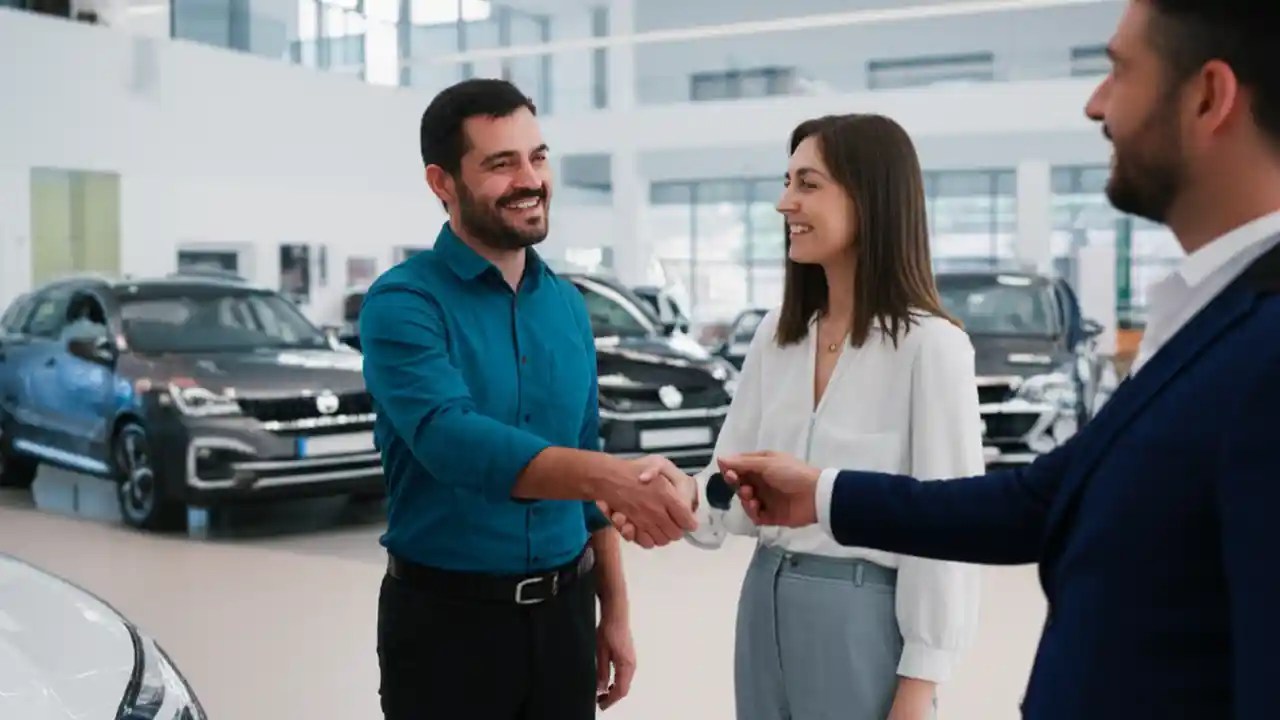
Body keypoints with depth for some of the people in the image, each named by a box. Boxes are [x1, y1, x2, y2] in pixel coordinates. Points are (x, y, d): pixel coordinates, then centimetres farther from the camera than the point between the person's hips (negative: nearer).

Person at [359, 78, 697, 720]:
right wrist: (615, 477, -42)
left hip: (562, 613, 5)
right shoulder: (404, 302, -13)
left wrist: (614, 612, 11)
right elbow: (453, 441, -29)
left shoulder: (567, 305, 6)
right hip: (445, 617, -5)